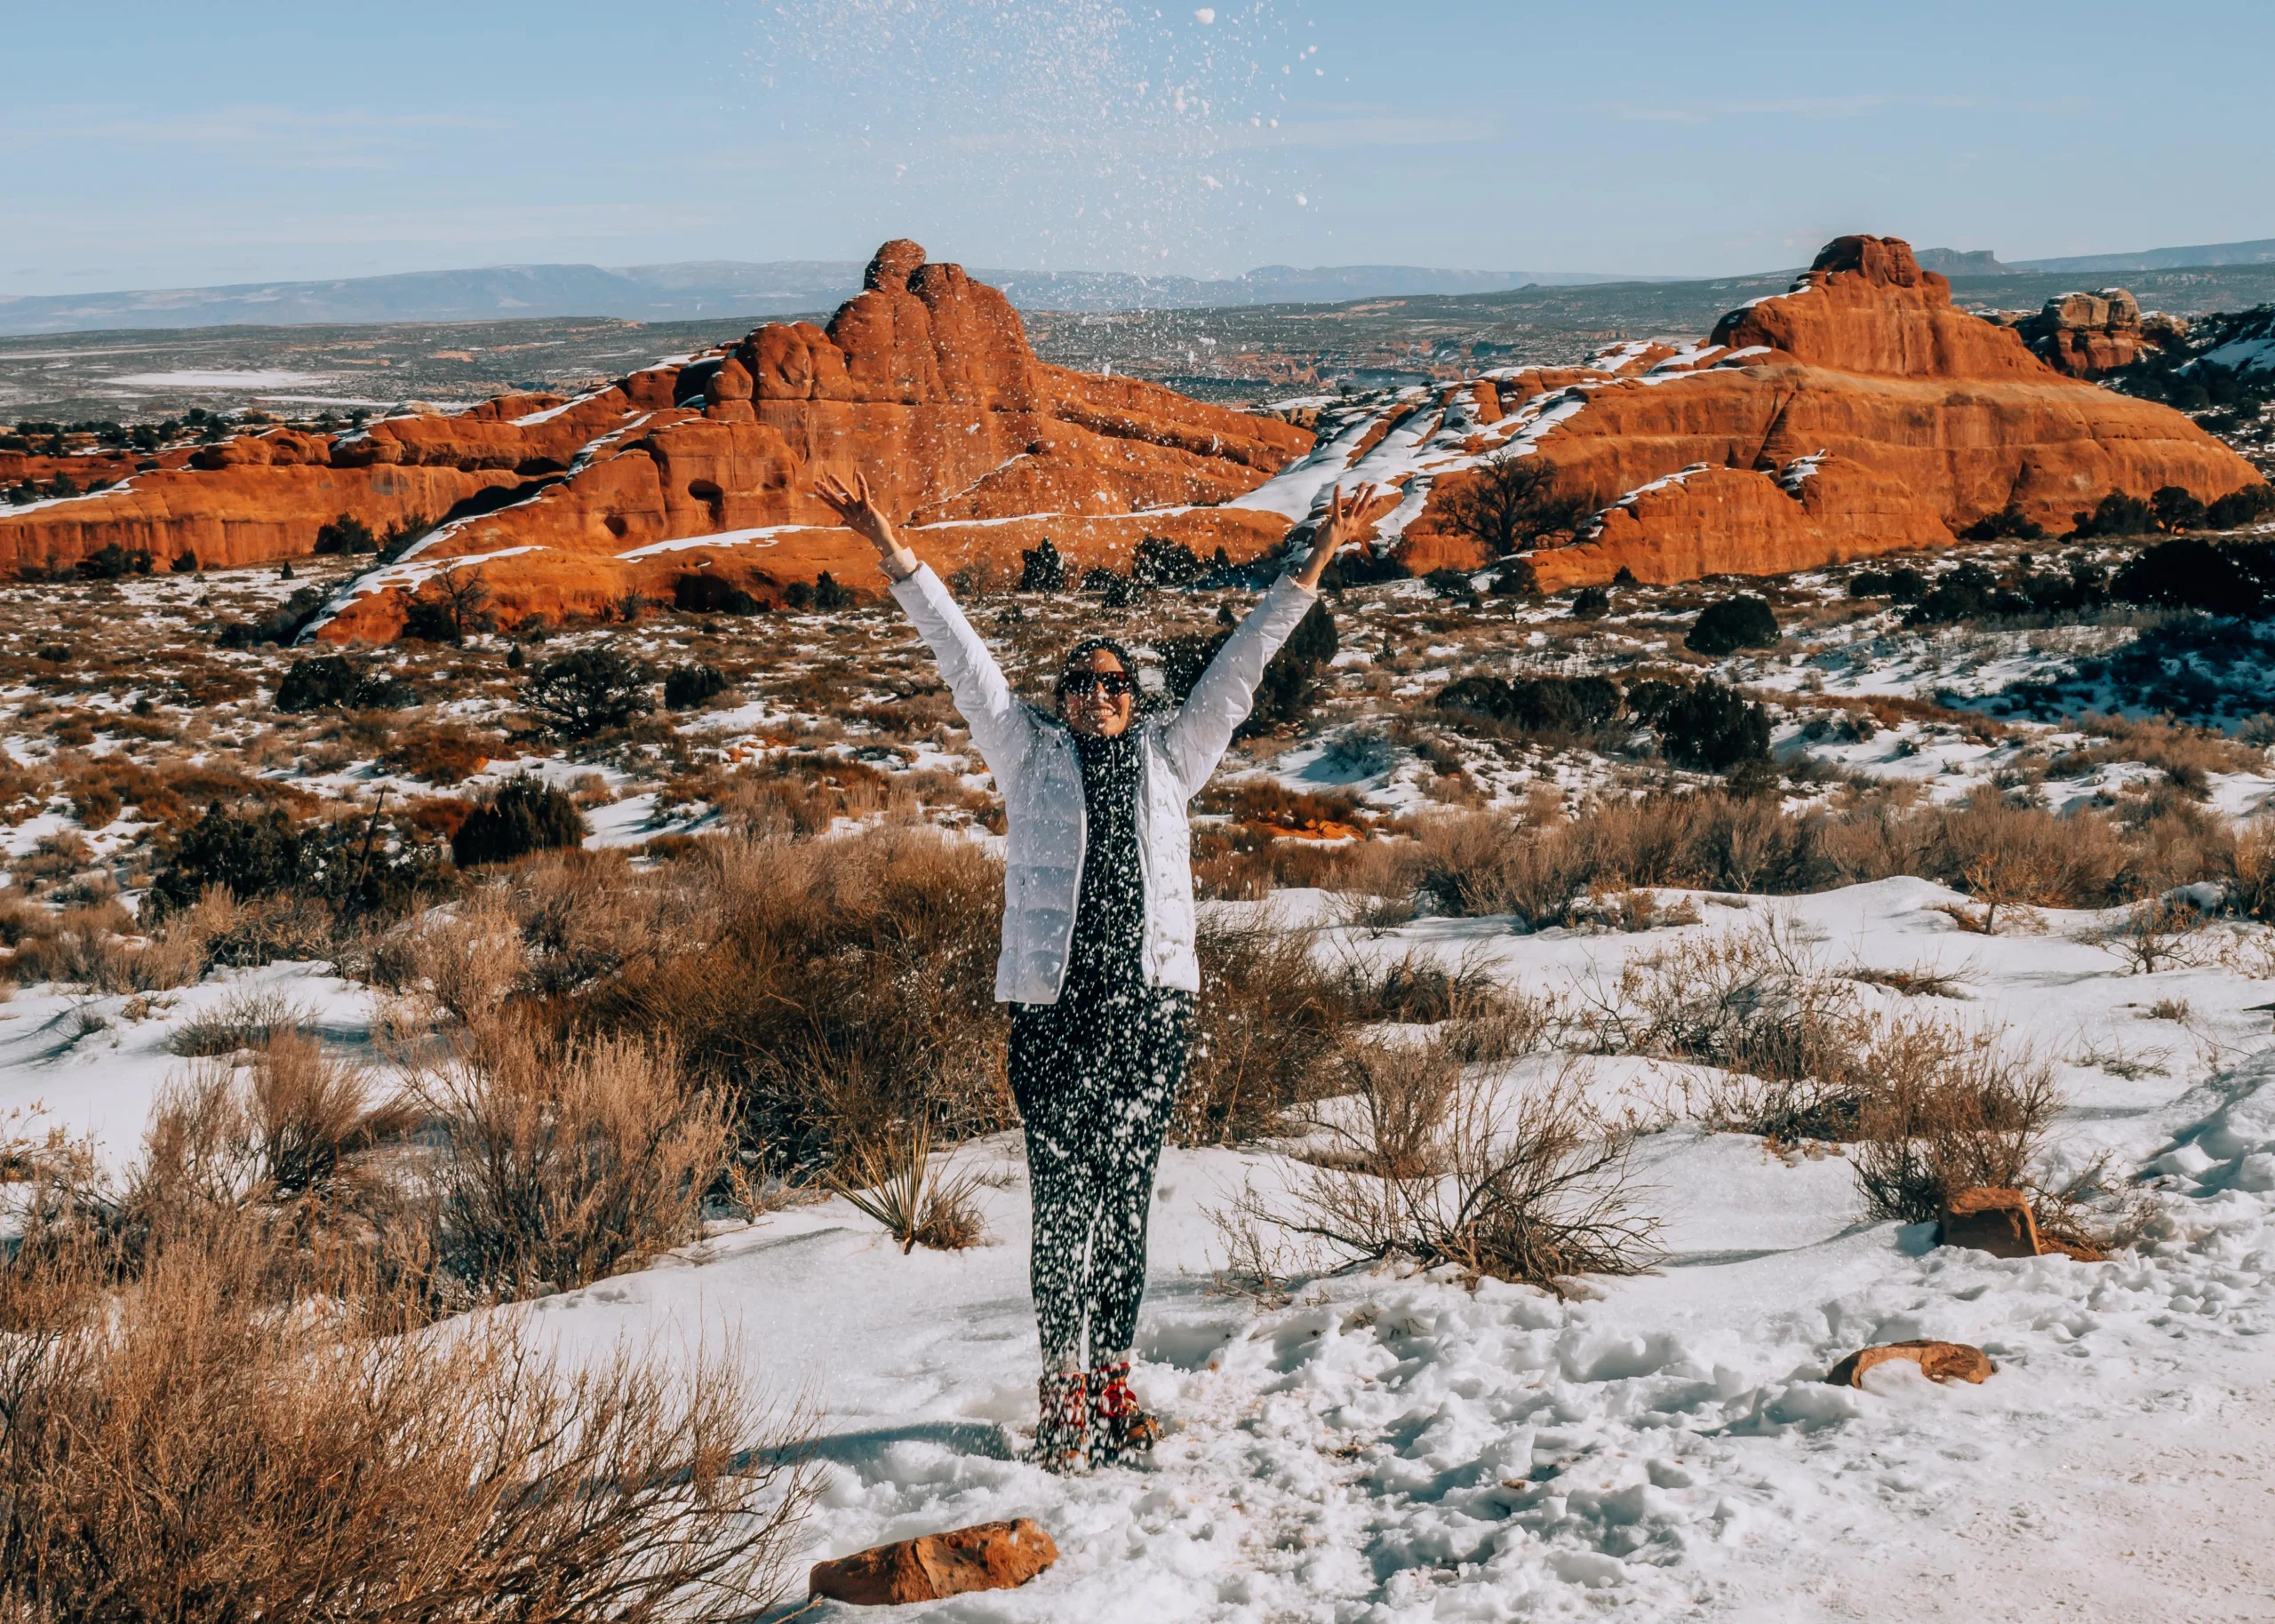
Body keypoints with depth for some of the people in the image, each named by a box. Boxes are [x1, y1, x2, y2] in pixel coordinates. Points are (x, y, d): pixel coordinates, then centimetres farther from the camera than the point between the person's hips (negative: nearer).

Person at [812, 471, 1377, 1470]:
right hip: (1053, 1004, -2)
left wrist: (1312, 569, 14)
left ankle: (1115, 1385, 14)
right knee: (1061, 1198, -3)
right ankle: (1064, 1391, 3)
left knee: (1126, 1197, 6)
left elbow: (1240, 665, 16)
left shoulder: (1169, 757, 16)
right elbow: (962, 659, 9)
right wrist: (892, 555, 5)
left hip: (1153, 1001, 2)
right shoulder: (1031, 757, 12)